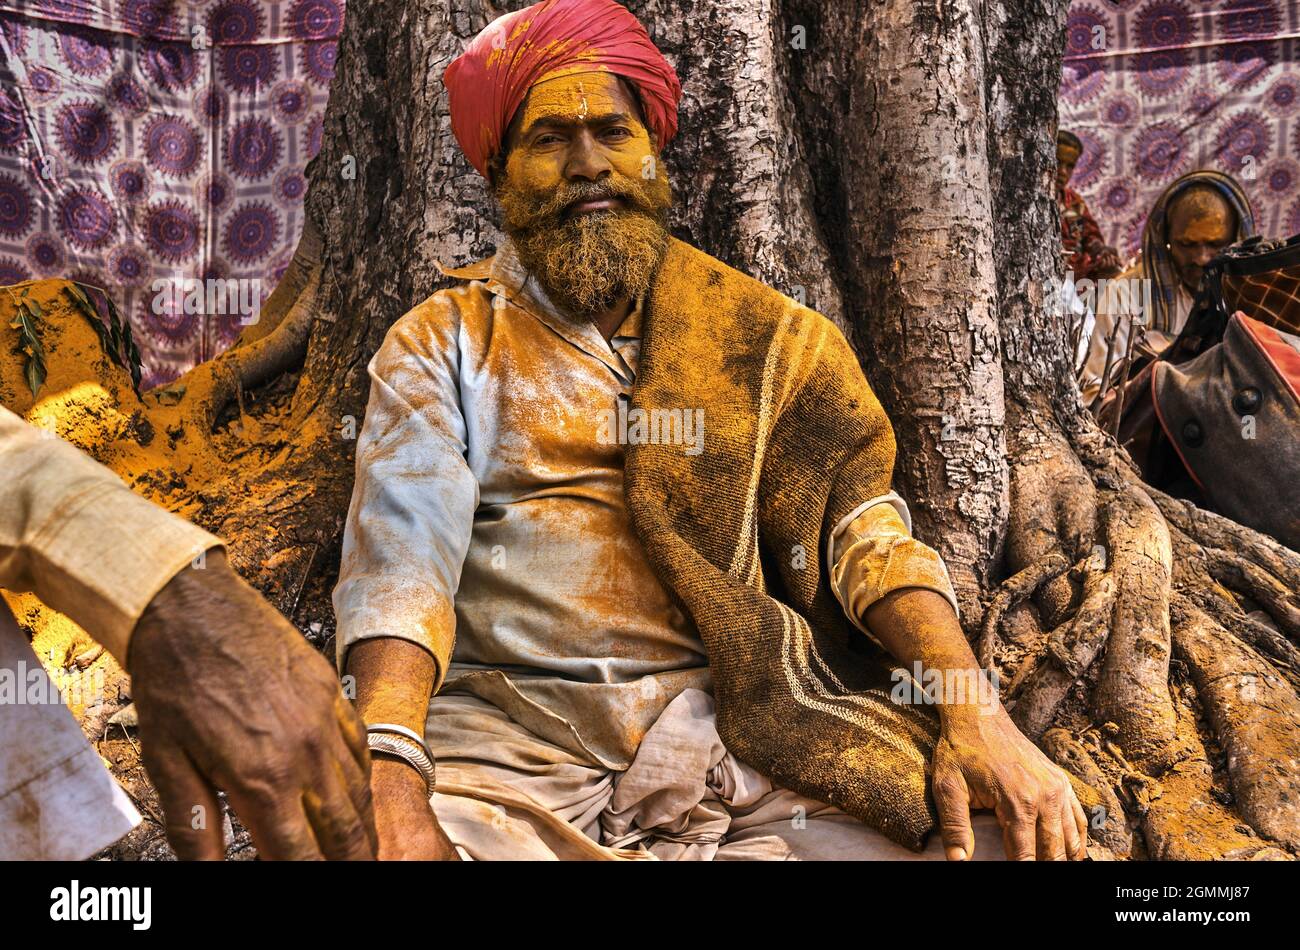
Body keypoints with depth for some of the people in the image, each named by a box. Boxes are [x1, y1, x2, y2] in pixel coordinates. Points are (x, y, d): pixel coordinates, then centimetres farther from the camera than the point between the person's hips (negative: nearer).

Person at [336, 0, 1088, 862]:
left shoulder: (755, 336, 13)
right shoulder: (440, 344, 8)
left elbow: (859, 525, 4)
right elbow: (403, 549, -7)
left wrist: (976, 713, -12)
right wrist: (392, 786, -24)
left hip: (732, 713, 2)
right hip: (510, 727, -1)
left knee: (1001, 832, -18)